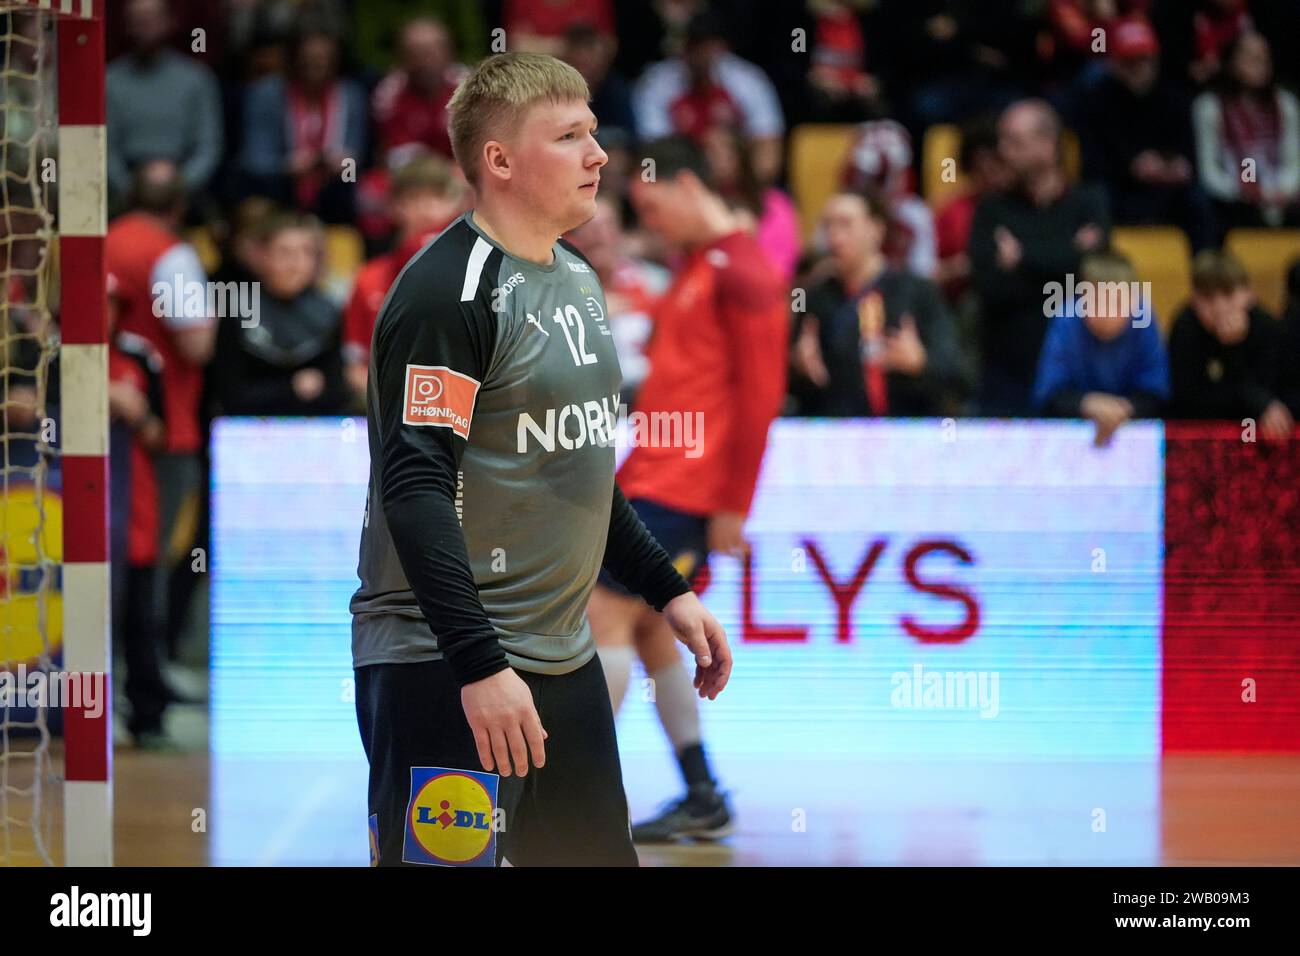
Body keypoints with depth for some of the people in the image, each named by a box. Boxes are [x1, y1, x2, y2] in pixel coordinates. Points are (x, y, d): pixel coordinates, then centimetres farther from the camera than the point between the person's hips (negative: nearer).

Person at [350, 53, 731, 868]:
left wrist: (666, 589, 21)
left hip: (565, 663, 9)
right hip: (443, 670, -9)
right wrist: (480, 665, -27)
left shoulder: (577, 280, 14)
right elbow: (415, 489, -22)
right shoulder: (451, 290, -14)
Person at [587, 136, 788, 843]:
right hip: (653, 473, 10)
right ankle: (703, 799, 14)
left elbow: (759, 393, -16)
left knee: (605, 616, -11)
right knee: (649, 626, 10)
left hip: (681, 487, -10)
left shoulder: (740, 270, -12)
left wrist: (734, 505, -18)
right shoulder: (693, 268, 17)